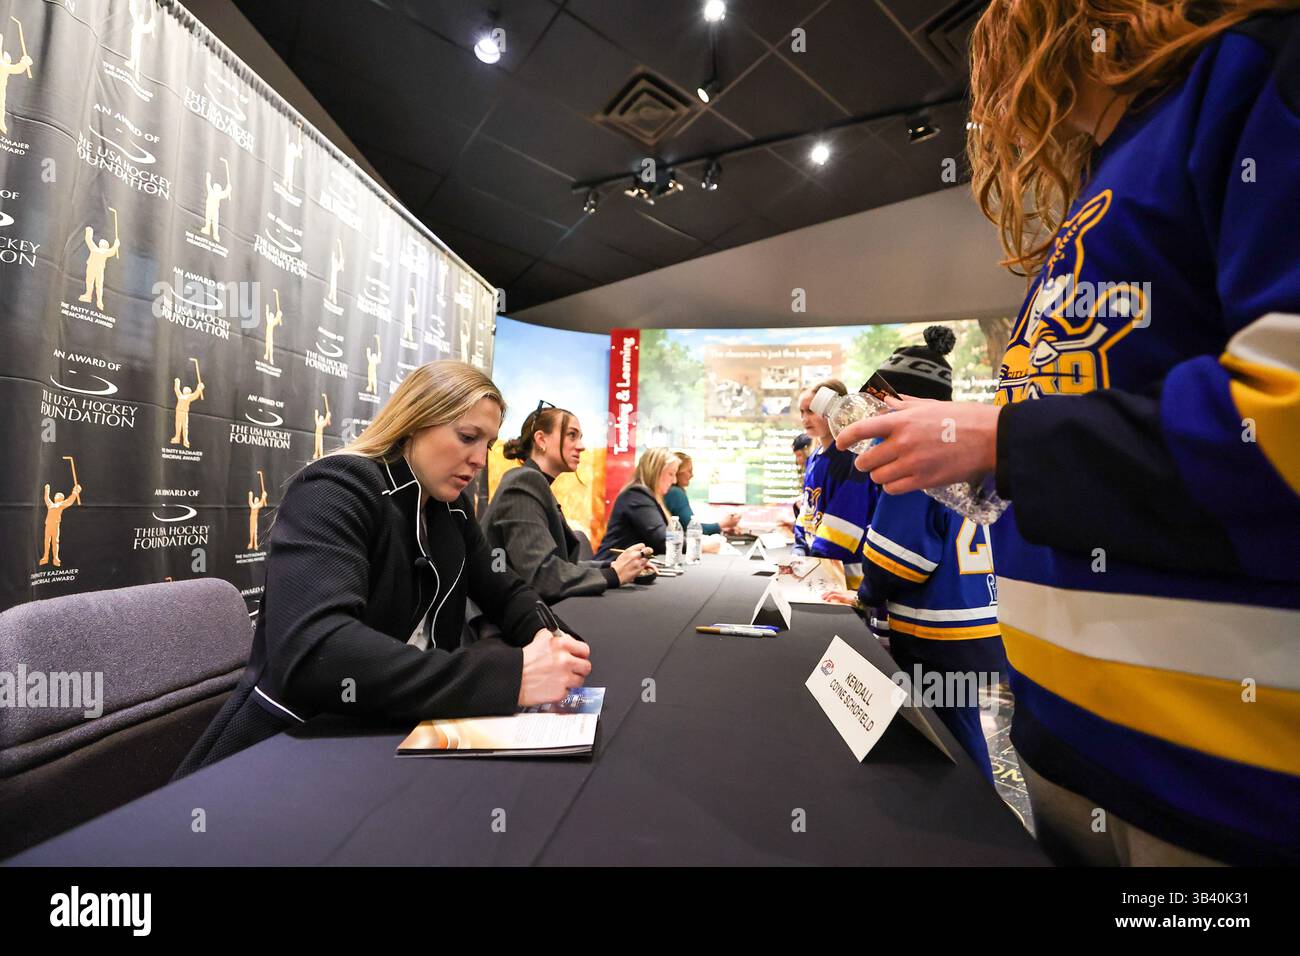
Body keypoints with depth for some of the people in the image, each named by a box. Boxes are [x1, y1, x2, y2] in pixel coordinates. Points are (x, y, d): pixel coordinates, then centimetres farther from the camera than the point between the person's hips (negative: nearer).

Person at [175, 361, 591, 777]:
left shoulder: (452, 506, 4)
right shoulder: (333, 488, -18)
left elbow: (504, 591, 11)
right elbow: (311, 654, -33)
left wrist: (543, 634, -12)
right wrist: (508, 675, -38)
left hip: (389, 735, 6)